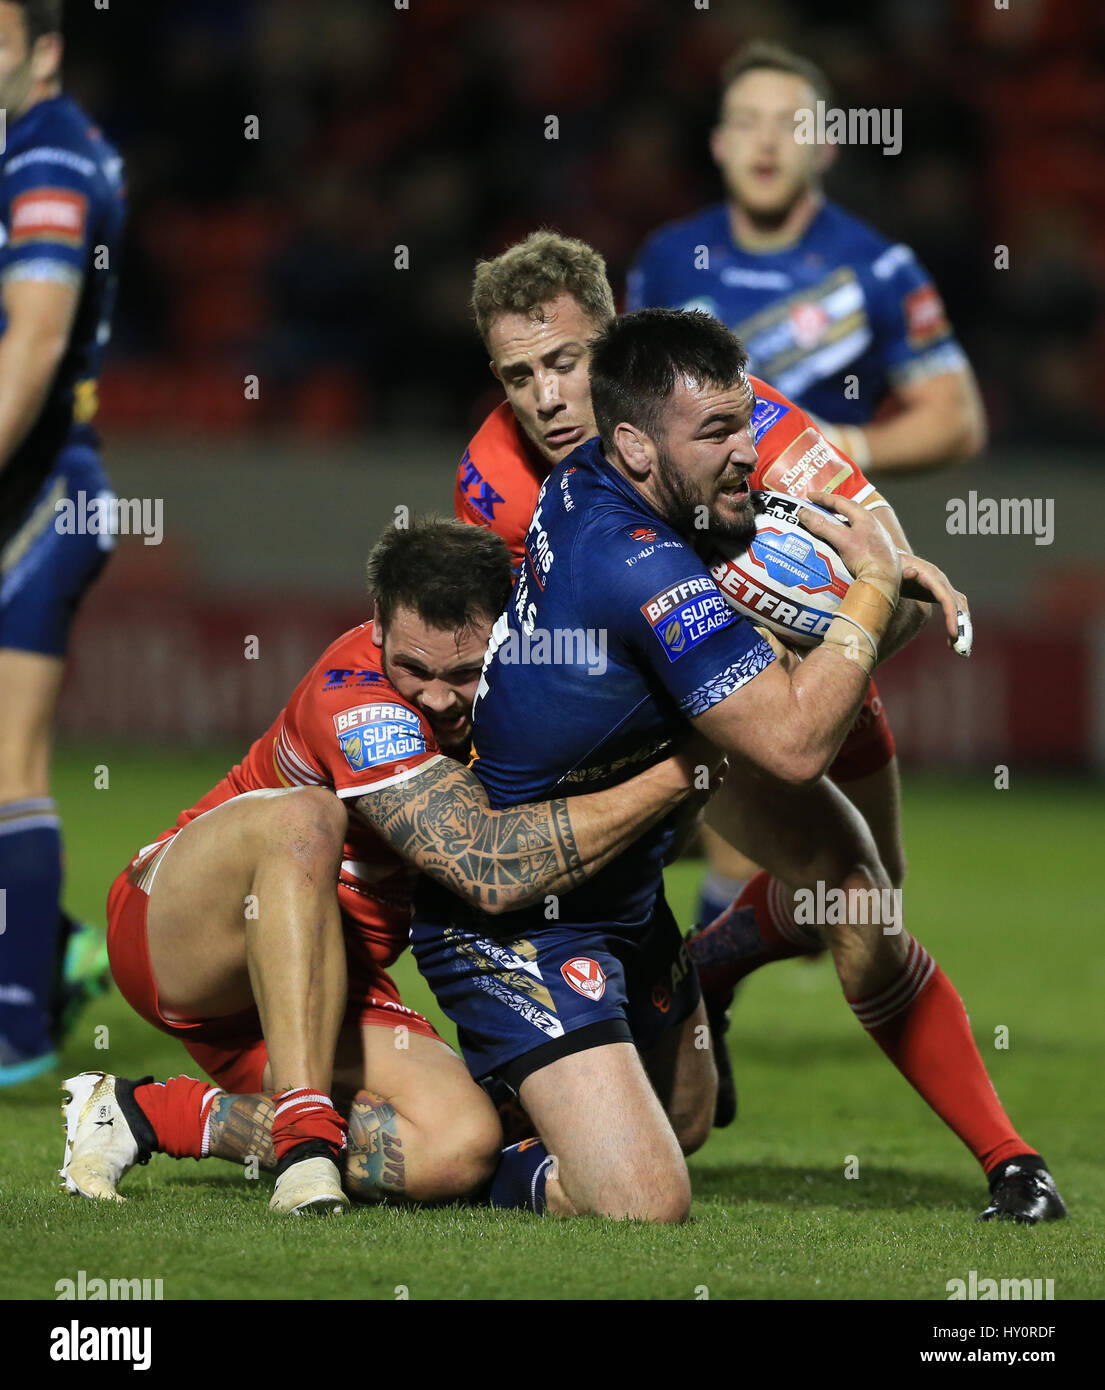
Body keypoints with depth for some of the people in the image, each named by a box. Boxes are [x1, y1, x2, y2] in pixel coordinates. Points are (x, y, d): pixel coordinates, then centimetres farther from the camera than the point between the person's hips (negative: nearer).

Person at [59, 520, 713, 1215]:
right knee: (304, 817, -38)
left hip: (324, 986, 7)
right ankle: (304, 1133, -38)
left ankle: (151, 1113, -8)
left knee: (462, 1145, -21)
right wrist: (676, 776, -36)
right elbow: (491, 869, -39)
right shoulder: (356, 696, -28)